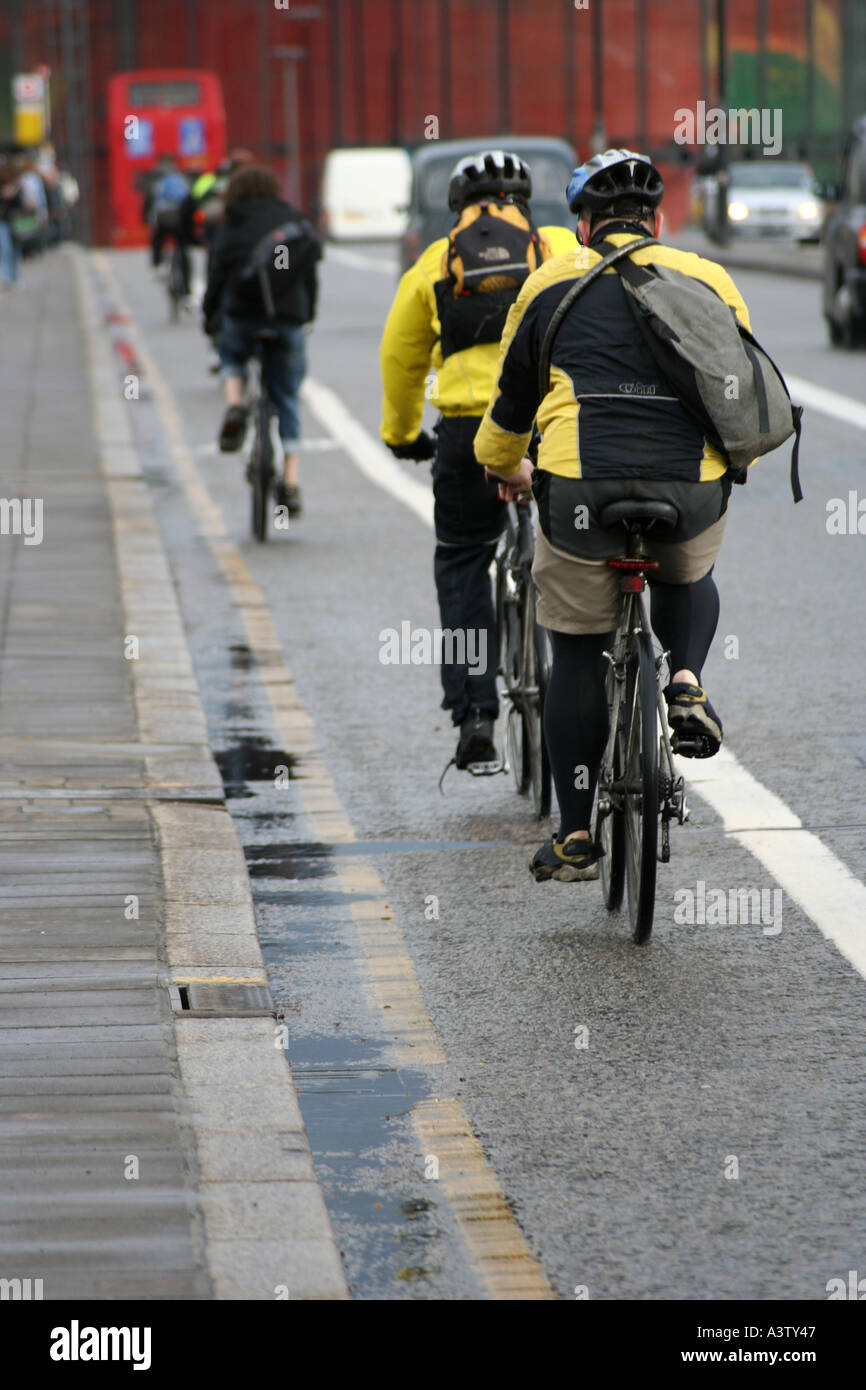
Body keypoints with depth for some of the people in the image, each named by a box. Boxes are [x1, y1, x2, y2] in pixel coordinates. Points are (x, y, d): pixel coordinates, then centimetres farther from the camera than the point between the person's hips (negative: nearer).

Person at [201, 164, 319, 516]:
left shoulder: (231, 226, 5)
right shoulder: (294, 220, 12)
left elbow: (218, 274, 2)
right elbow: (310, 274, 13)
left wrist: (210, 315, 15)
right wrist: (307, 314, 24)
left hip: (242, 315, -1)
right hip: (288, 318, 1)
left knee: (231, 355, 32)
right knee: (286, 398, 11)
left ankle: (234, 404, 0)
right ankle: (290, 481, 3)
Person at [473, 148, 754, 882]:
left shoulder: (552, 283, 18)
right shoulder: (710, 280, 19)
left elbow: (512, 401, 28)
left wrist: (505, 466, 49)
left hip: (582, 487, -1)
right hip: (695, 484, 1)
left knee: (577, 653, 13)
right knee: (690, 576, 34)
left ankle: (576, 837, 14)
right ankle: (687, 681, 6)